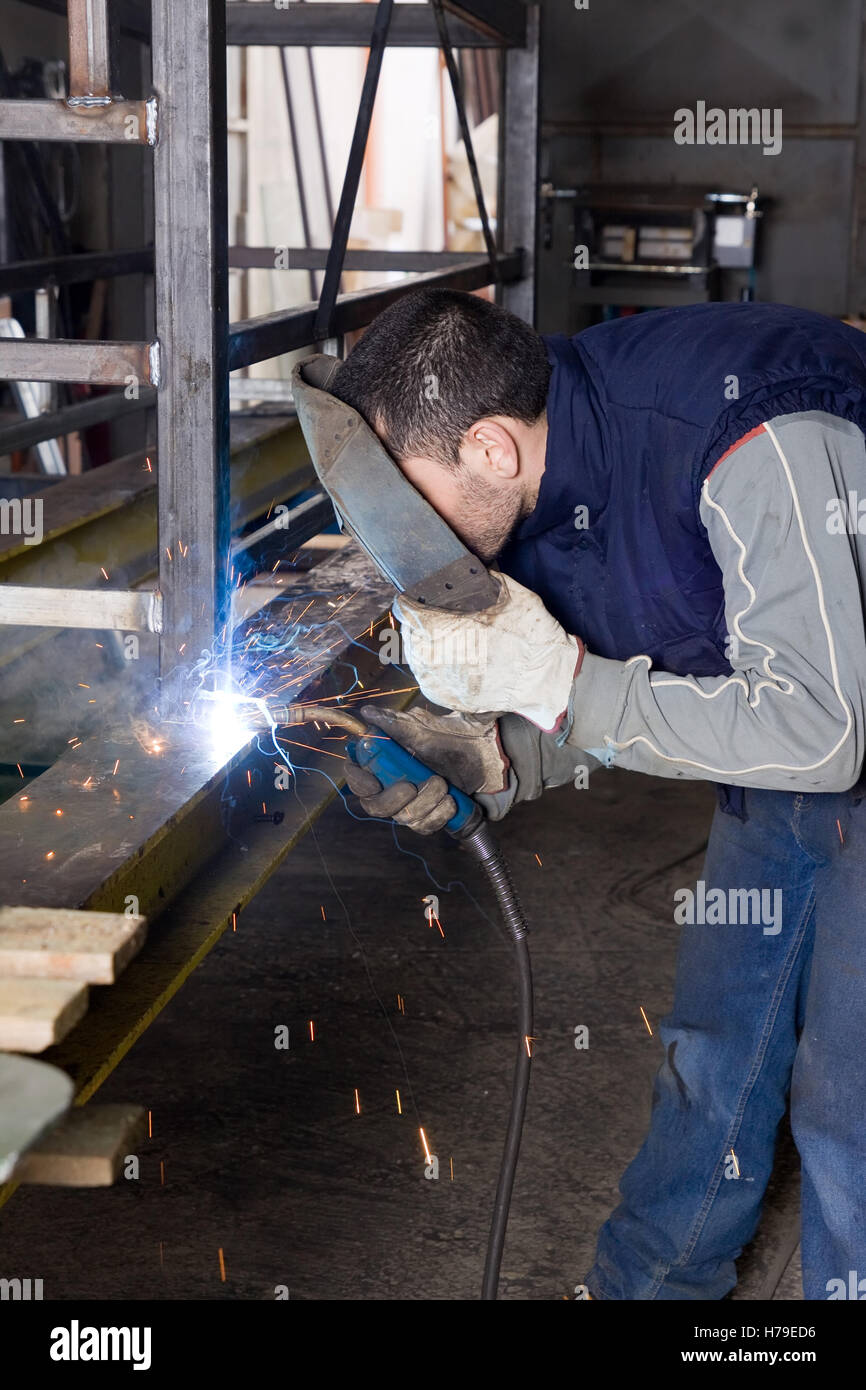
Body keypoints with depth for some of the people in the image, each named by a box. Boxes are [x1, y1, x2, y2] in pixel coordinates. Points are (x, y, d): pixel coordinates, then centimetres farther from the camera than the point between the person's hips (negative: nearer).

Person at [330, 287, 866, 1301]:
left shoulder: (761, 440, -36)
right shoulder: (538, 478, -10)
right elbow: (595, 696, 4)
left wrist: (557, 680, -34)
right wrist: (496, 758, -17)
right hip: (772, 766, 7)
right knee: (713, 1057, 17)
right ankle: (645, 1282, 36)